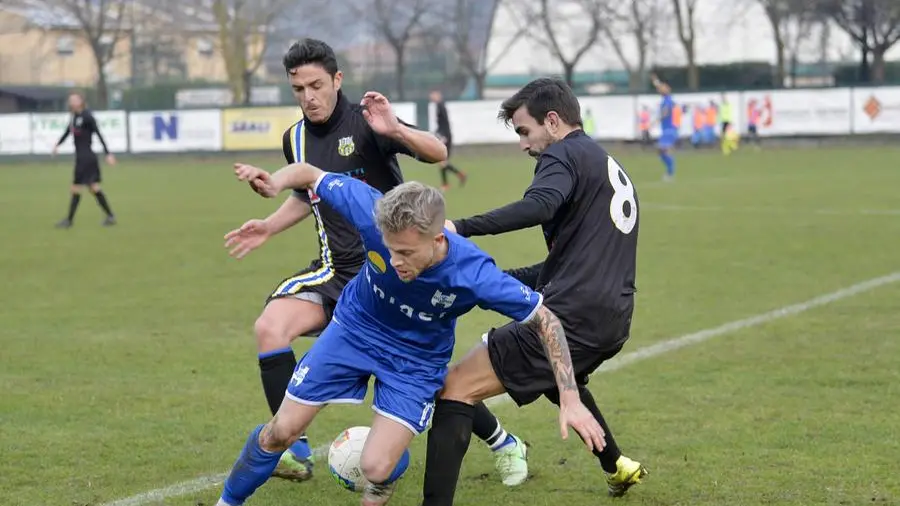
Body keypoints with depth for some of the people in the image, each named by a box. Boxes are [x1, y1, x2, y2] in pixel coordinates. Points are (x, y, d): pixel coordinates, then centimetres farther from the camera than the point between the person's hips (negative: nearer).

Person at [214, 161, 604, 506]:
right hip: (354, 328, 2)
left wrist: (570, 400, -25)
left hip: (416, 360, -2)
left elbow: (546, 322, -24)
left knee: (376, 468, -14)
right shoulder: (372, 212, -33)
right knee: (281, 432, 5)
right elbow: (311, 175, -17)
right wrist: (274, 183, -39)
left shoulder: (474, 275, -37)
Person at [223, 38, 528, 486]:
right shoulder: (295, 139, 5)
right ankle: (295, 452, -14)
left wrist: (396, 131, -42)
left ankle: (503, 444, 24)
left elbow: (437, 154, -25)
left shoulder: (364, 123, -13)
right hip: (336, 271, 5)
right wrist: (268, 227, 12)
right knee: (269, 328, -20)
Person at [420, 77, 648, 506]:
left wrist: (460, 228, -34)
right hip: (612, 321, 10)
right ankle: (617, 467, 53)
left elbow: (538, 206, -28)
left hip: (570, 318, -10)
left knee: (455, 389, -9)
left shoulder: (565, 155, -4)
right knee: (555, 375, 42)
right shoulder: (611, 169, 24)